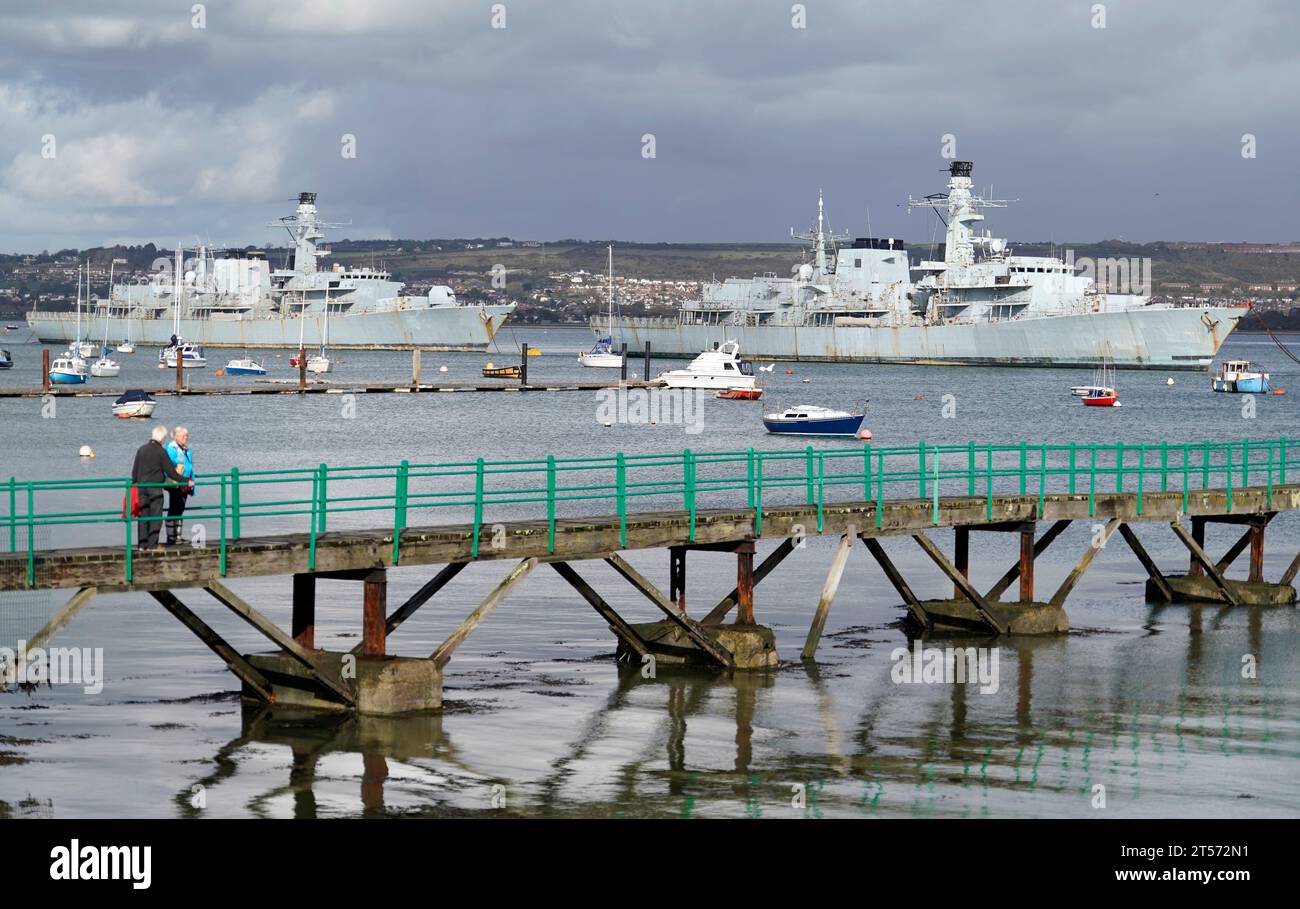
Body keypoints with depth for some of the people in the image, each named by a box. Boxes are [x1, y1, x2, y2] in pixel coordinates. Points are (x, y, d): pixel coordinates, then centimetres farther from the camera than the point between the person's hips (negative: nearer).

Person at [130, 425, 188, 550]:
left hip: (141, 486, 5)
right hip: (155, 487, -5)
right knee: (156, 516, 0)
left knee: (143, 515, 9)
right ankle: (152, 544, -4)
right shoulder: (161, 451, -8)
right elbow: (170, 471, -7)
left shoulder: (141, 449, 8)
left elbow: (134, 470, 12)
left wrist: (134, 482, 25)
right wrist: (185, 481, 2)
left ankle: (142, 544, 9)